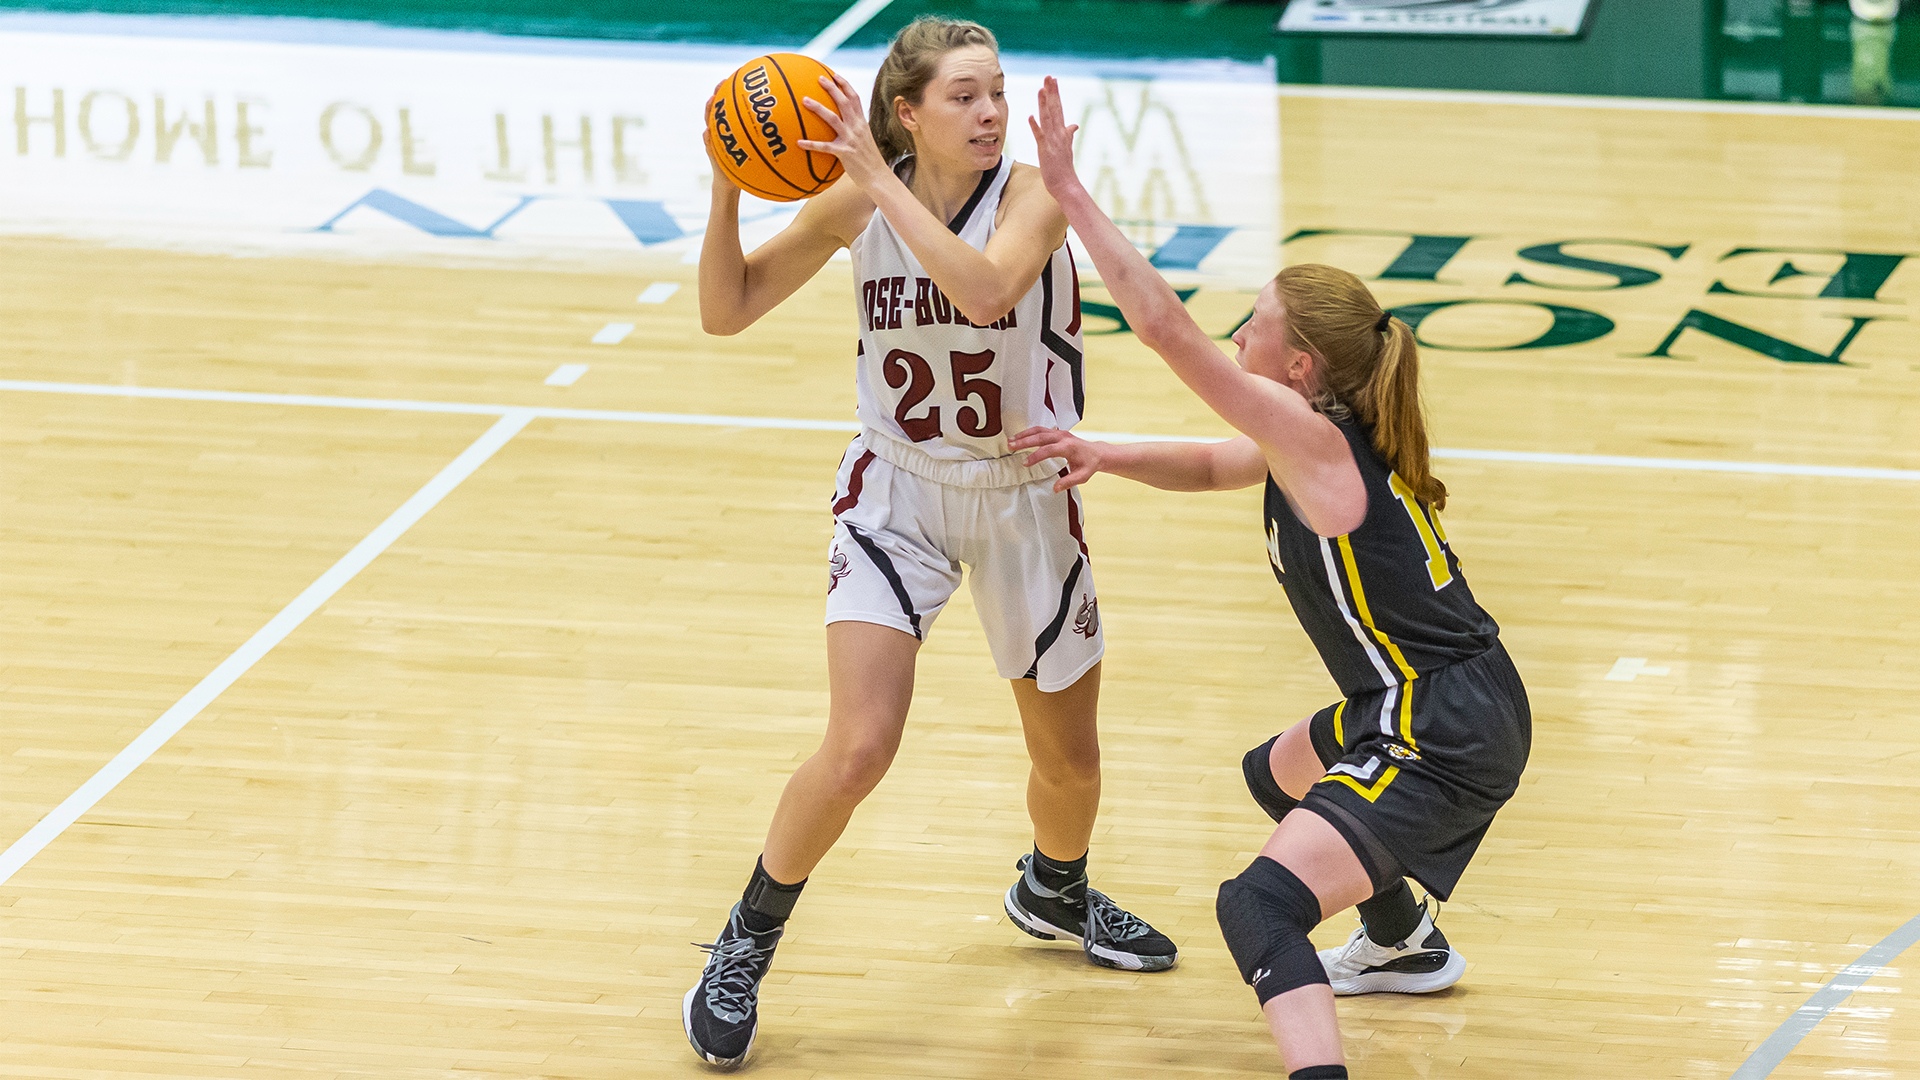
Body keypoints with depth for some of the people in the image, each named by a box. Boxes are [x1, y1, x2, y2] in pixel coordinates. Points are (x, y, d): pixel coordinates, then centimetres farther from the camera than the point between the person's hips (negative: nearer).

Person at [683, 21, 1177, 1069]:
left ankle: (1054, 891, 49)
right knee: (858, 749, -17)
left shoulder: (1031, 194, -18)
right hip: (896, 491, -1)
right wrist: (728, 191, -23)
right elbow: (726, 309, -7)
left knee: (1068, 758, 15)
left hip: (1024, 499, 1)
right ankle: (746, 947, 4)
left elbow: (986, 290, -39)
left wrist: (885, 183, -40)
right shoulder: (854, 202, -11)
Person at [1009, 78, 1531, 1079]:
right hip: (1419, 708, 11)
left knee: (1259, 904, -22)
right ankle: (1406, 943, 60)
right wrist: (1103, 456, 9)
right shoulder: (1328, 436, 8)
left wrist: (1069, 190, -21)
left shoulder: (1311, 439, -19)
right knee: (1280, 773, 39)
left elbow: (1165, 326, -24)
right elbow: (1211, 467, 26)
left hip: (1444, 744, -11)